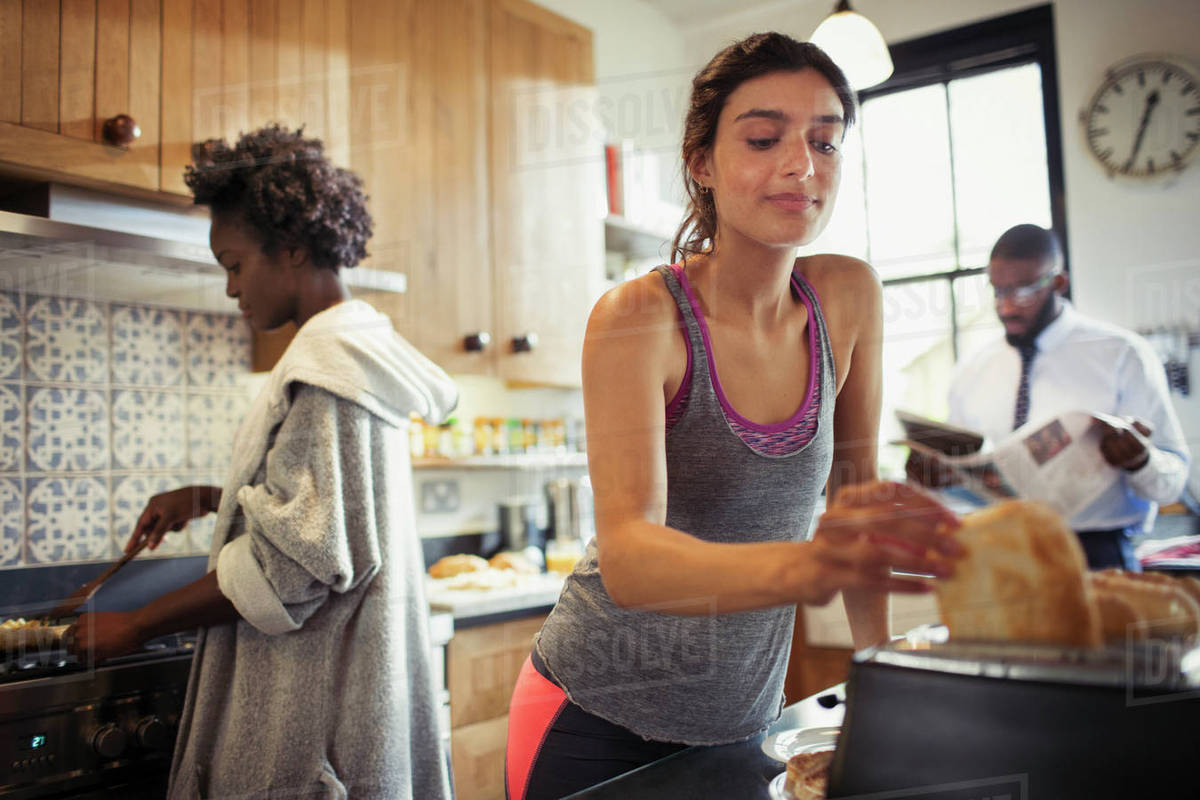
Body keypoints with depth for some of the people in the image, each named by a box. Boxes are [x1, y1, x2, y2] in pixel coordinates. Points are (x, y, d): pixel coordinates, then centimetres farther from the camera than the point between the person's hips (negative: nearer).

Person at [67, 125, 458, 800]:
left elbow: (296, 555, -22)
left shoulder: (328, 362, -18)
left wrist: (137, 625, -13)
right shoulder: (359, 344, 12)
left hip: (317, 692, -10)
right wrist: (206, 498, 16)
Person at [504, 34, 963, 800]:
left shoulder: (851, 299, -6)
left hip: (743, 719, 5)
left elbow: (855, 484, 4)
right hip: (597, 722, -4)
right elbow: (628, 557, -34)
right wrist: (807, 566, -50)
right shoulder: (638, 318, -21)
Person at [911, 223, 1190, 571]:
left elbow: (1171, 482, 2)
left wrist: (1138, 460, -20)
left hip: (1095, 554, -3)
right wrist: (936, 472, -1)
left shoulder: (1122, 356, 4)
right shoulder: (970, 372, 14)